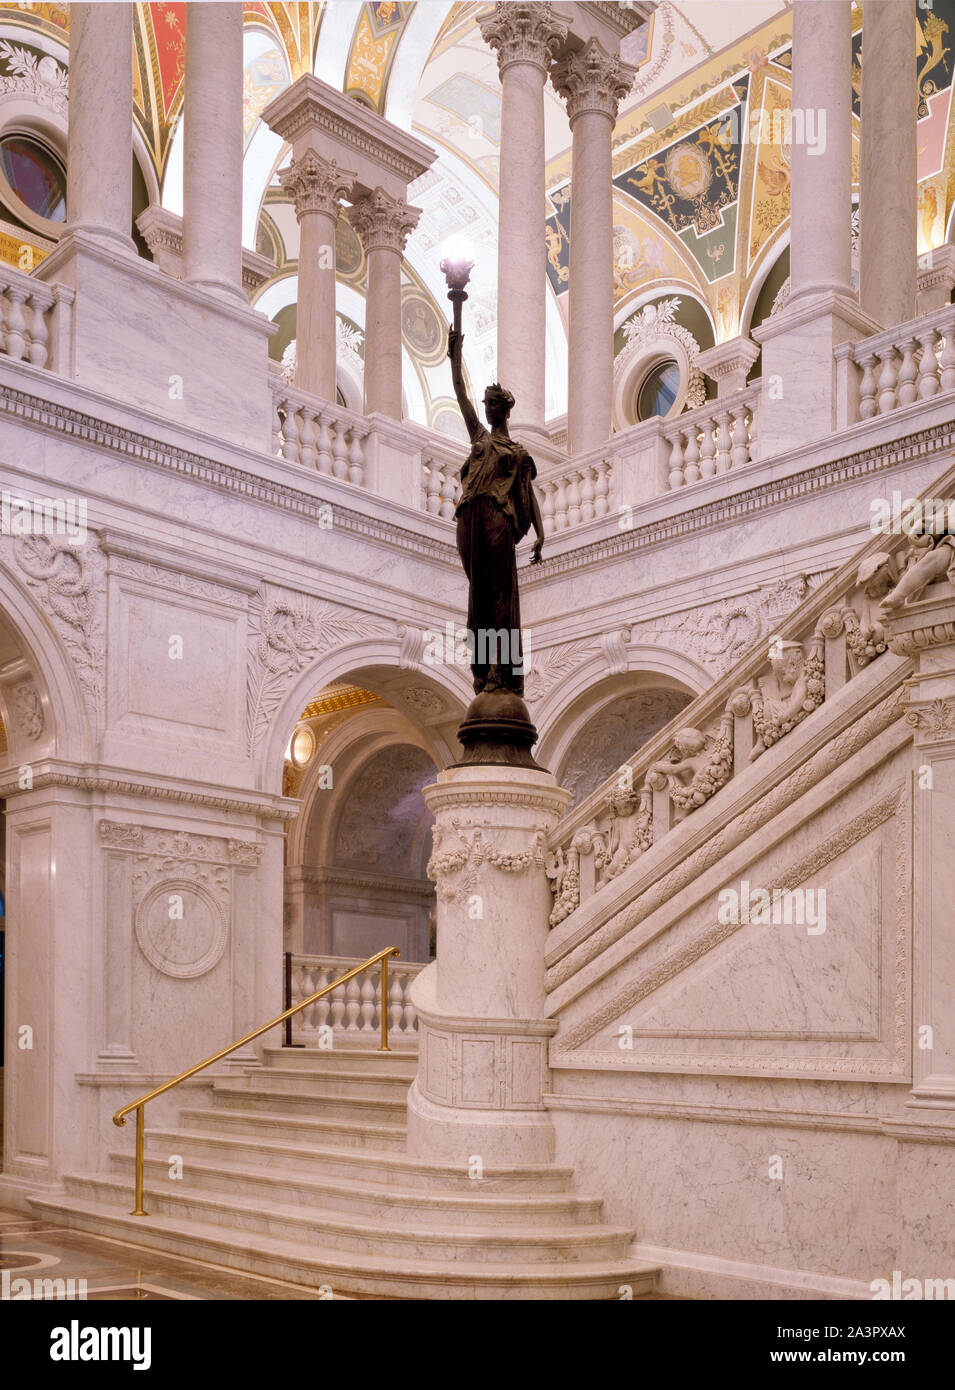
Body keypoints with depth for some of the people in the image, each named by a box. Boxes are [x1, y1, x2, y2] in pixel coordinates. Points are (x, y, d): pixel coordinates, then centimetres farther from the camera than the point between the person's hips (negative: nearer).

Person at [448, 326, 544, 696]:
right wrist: (456, 355, 10)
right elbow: (461, 394, 17)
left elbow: (529, 495, 7)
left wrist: (540, 536, -4)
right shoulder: (479, 436, 23)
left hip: (498, 522, -3)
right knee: (479, 593, 1)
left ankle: (504, 675, -12)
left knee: (501, 594, -9)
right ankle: (482, 673, 0)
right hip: (470, 520, 3)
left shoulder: (519, 452, 13)